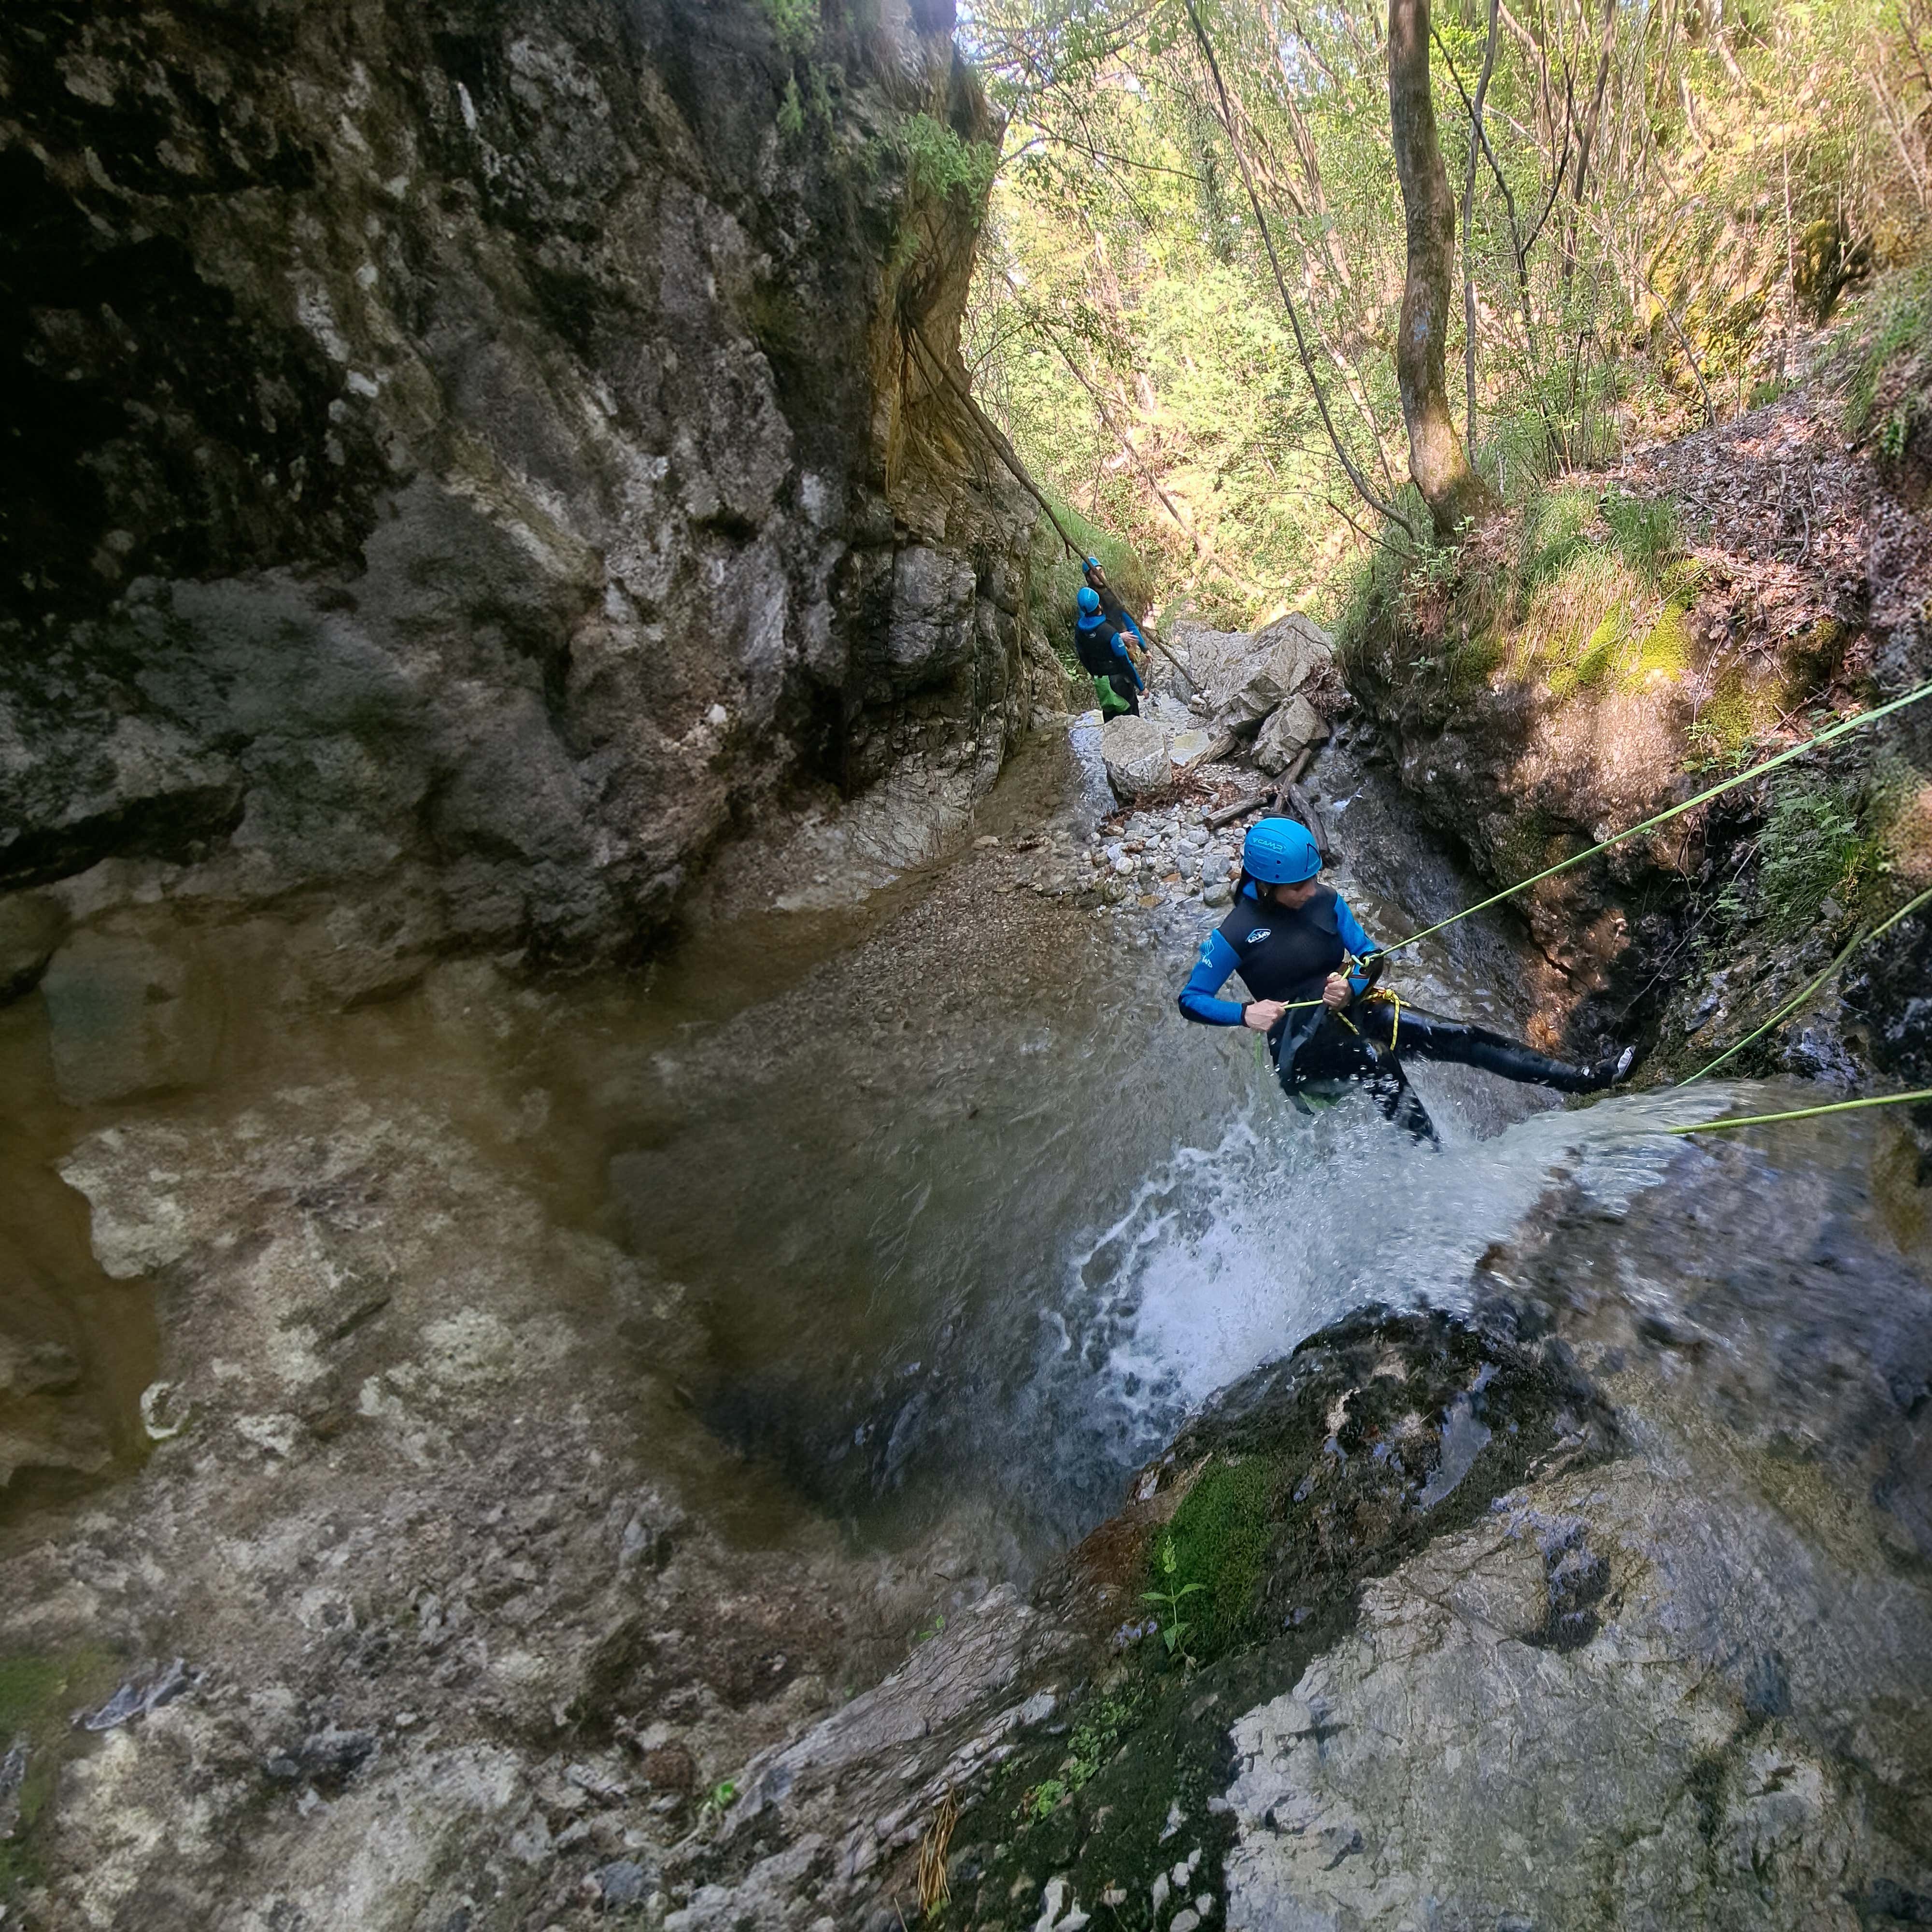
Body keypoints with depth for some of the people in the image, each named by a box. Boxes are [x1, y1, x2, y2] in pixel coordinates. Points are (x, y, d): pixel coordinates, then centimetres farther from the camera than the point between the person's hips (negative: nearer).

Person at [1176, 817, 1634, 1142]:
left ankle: (1581, 1079, -8)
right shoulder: (1236, 933, -12)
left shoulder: (1326, 902, 0)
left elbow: (1371, 959, 8)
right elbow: (1191, 999, -8)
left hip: (1354, 1011, 5)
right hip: (1302, 1040, -5)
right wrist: (1246, 1013, -24)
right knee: (1374, 1059, -35)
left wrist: (1351, 988, -15)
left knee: (1459, 1037, -10)